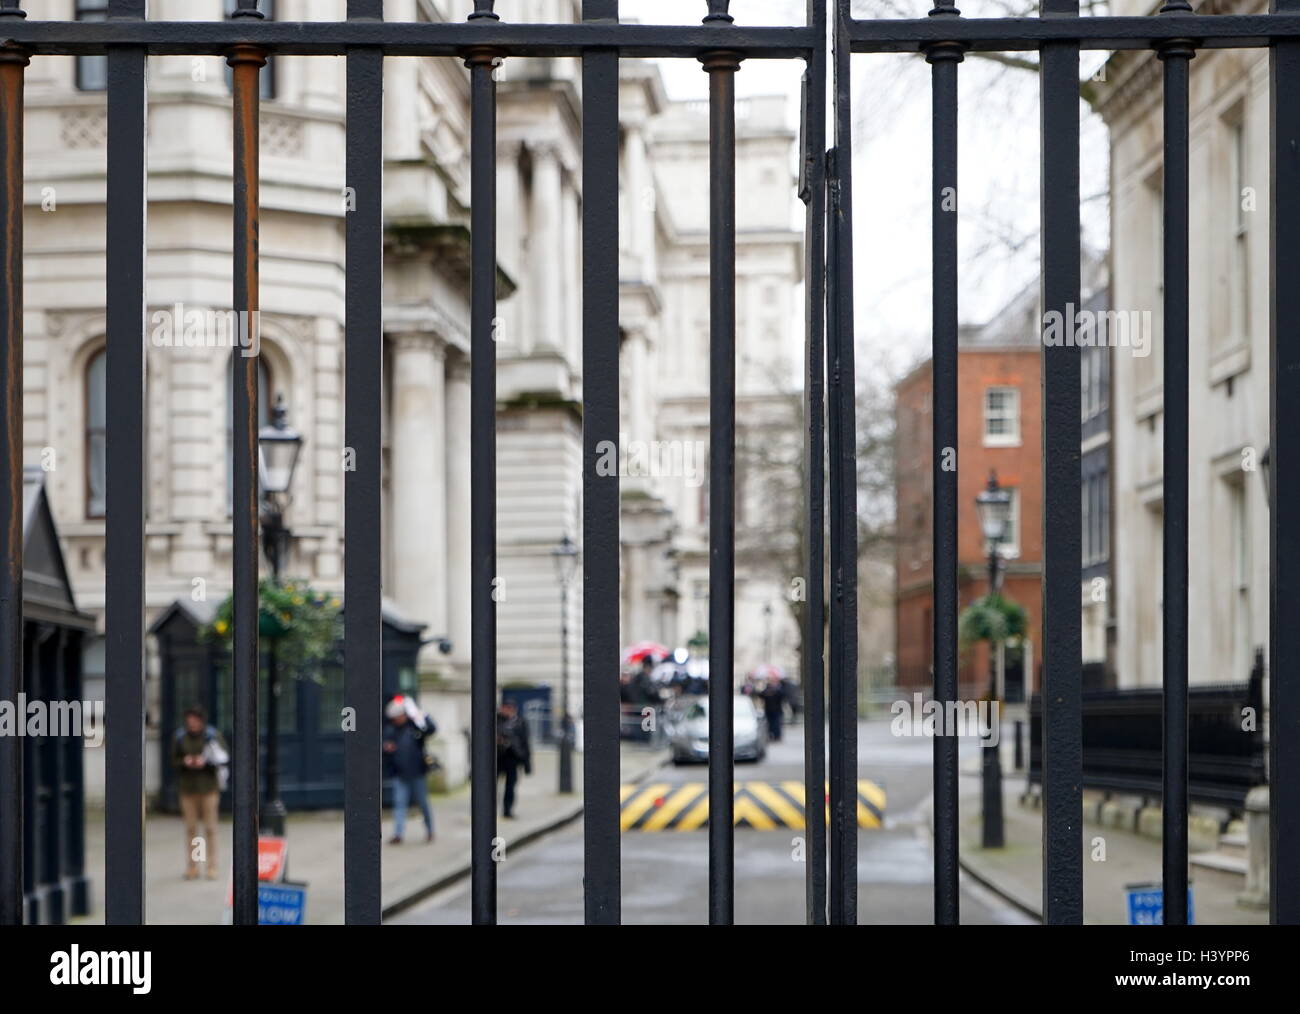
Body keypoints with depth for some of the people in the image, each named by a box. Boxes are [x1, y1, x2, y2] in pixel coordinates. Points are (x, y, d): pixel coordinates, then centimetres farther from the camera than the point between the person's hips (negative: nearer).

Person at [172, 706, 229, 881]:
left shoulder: (213, 736, -2)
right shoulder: (180, 737, 4)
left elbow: (225, 759, -1)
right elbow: (174, 761, 10)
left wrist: (206, 762, -16)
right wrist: (184, 762, -12)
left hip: (208, 787, -2)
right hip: (188, 787, 2)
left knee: (210, 828, -1)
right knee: (190, 828, 4)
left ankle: (211, 866, 4)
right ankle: (192, 866, 10)